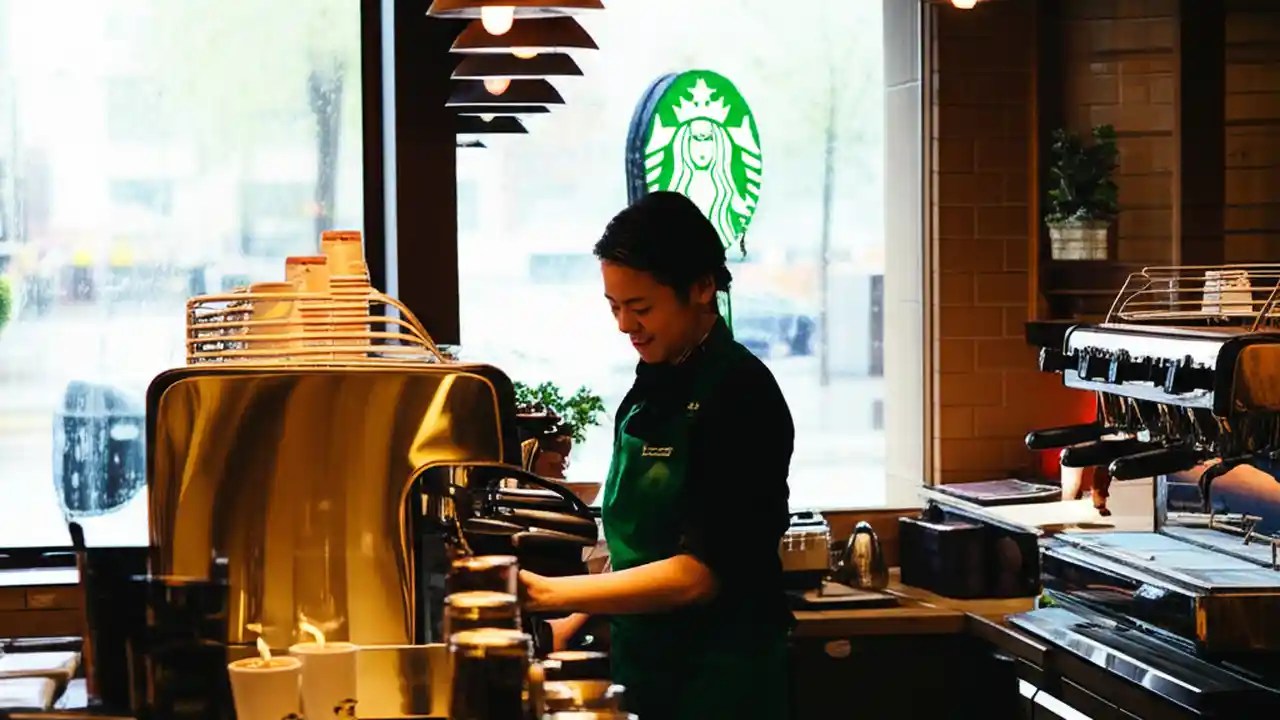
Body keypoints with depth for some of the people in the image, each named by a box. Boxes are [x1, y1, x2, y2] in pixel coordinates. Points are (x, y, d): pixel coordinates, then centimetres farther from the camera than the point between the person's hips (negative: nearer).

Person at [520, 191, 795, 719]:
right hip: (642, 658, 7)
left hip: (717, 676, -7)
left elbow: (700, 572, -21)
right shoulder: (654, 386, 7)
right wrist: (577, 618, 5)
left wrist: (550, 593, -23)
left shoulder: (740, 396, -16)